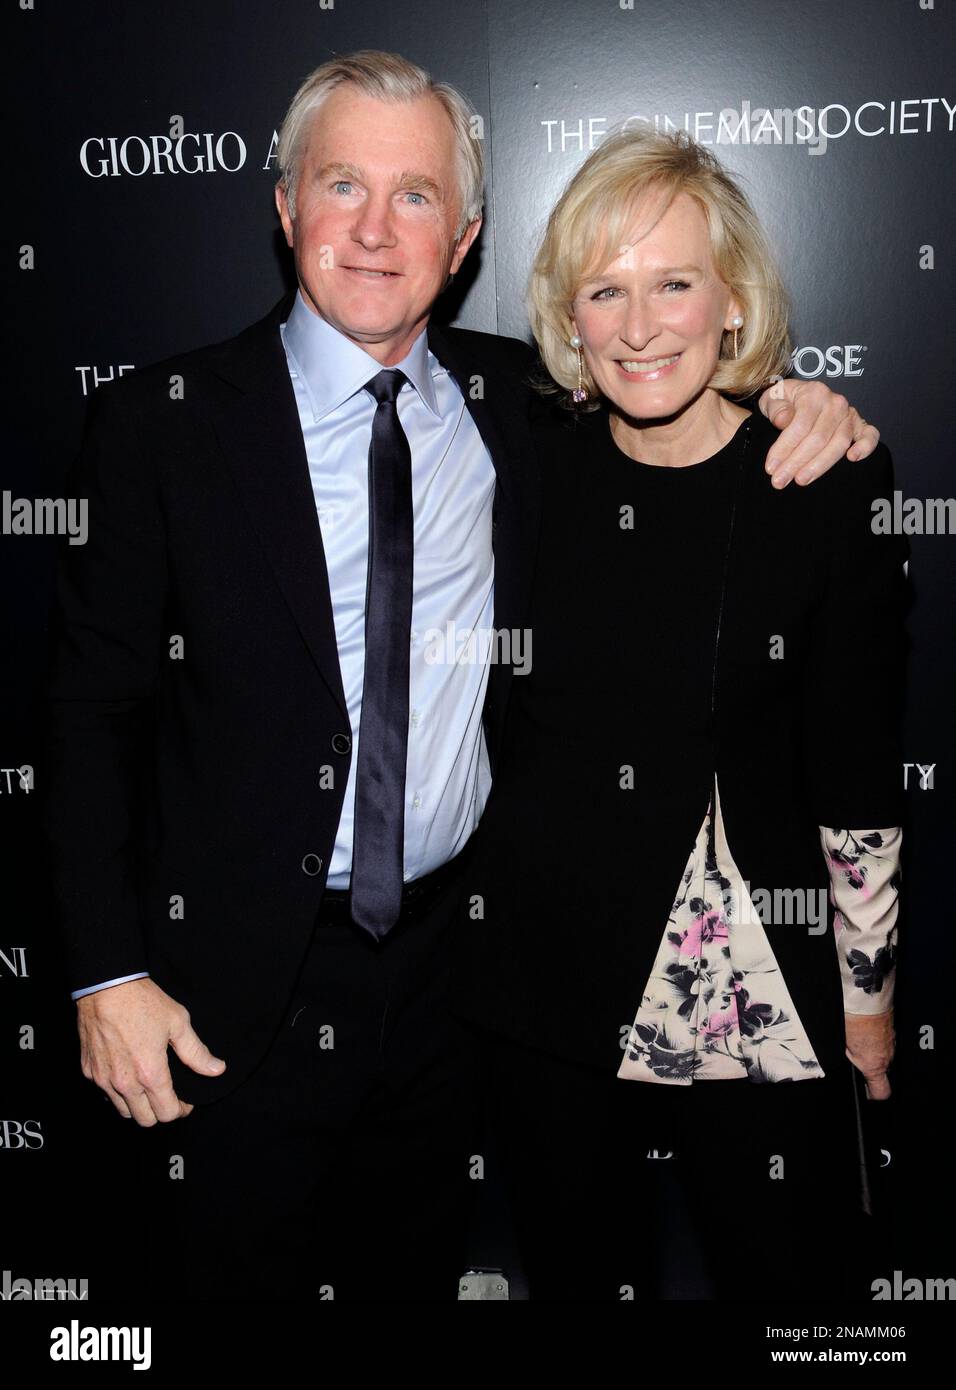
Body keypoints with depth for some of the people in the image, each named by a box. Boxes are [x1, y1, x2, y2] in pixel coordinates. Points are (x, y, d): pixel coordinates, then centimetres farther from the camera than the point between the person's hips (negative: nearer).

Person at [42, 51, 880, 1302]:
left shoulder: (515, 401, 1)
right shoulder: (164, 422, -8)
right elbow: (93, 705, -6)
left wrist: (793, 400, -4)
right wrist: (109, 973, -11)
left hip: (451, 956, 3)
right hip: (240, 979, -3)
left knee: (419, 1275, 22)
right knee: (235, 1273, 15)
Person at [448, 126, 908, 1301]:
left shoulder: (836, 484, -9)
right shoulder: (528, 469, -2)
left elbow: (856, 773, -4)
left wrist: (867, 990, 1)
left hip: (763, 992, -2)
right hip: (542, 970, 3)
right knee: (580, 1269, 19)